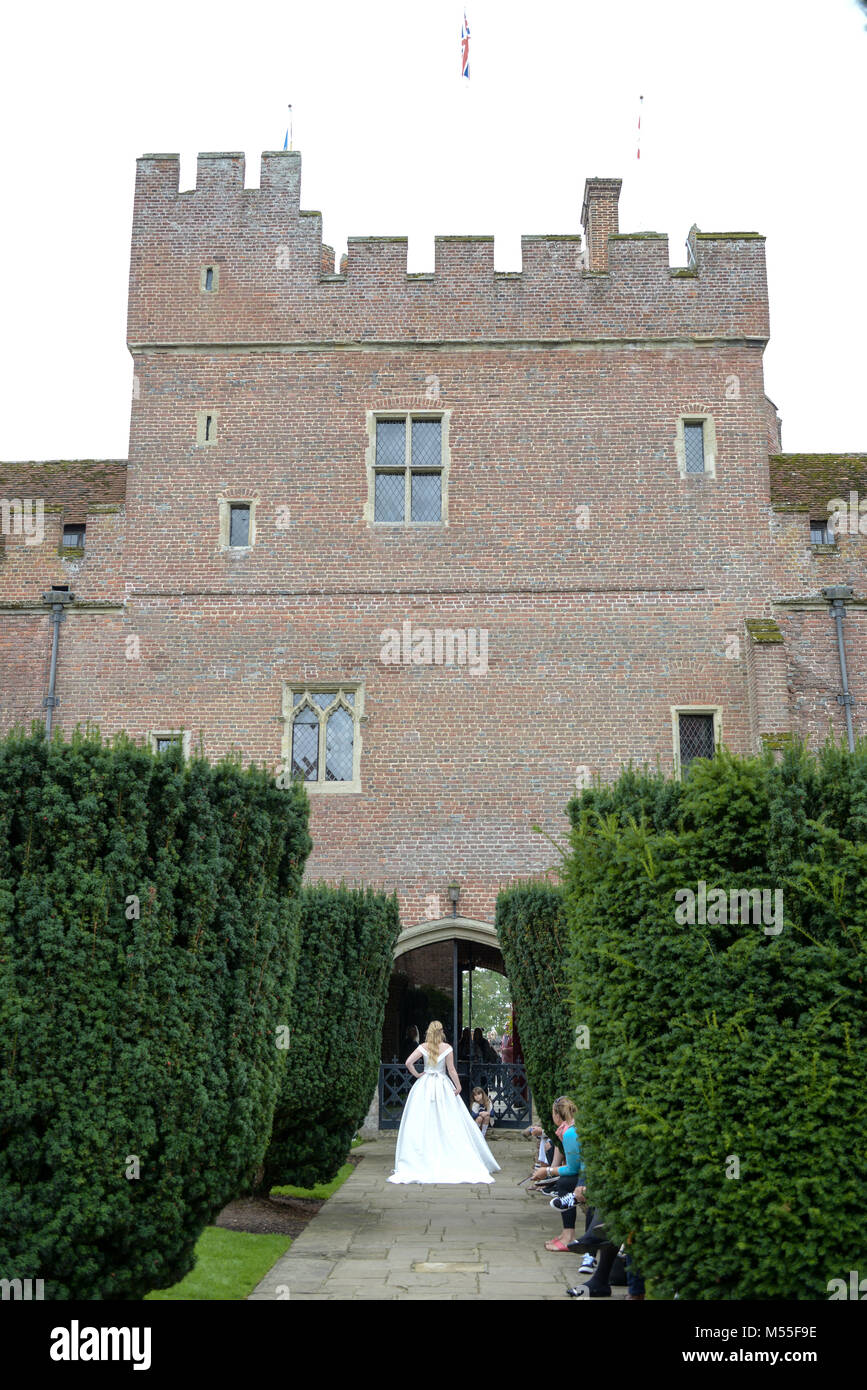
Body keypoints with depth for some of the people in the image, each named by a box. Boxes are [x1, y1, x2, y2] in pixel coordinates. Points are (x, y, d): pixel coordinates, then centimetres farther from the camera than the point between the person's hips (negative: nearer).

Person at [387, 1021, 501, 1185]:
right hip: (443, 1086, -1)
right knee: (449, 1124, 3)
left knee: (421, 1124, 4)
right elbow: (451, 1070, -5)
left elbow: (408, 1062, -10)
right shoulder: (446, 1047, -5)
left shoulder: (423, 1047, -2)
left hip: (424, 1086, 1)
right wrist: (458, 1086, 2)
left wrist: (417, 1074, 4)